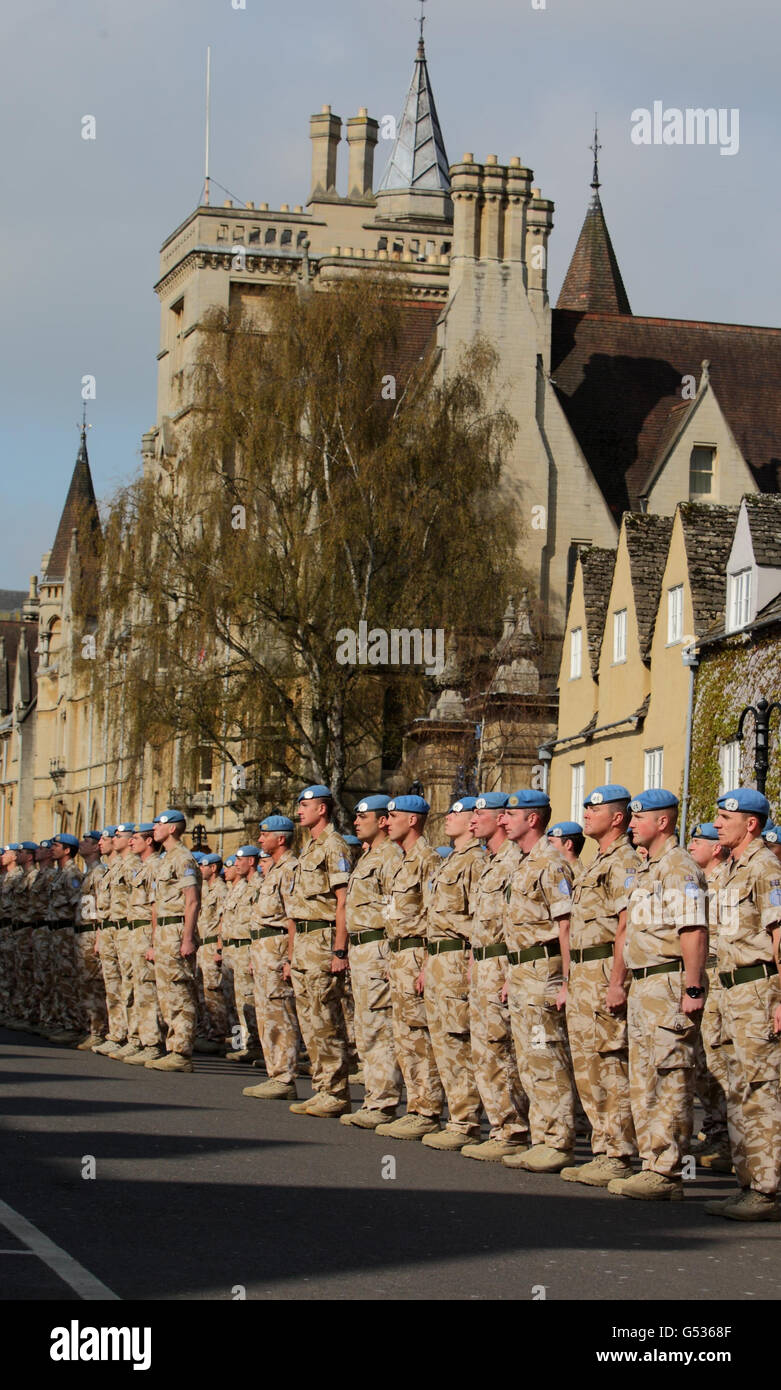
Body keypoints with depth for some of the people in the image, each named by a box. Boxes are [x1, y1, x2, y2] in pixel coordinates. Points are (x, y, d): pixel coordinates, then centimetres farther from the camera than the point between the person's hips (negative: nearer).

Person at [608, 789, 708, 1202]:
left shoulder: (679, 869, -13)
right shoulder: (647, 869, 18)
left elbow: (694, 932, -20)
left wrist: (693, 990, -24)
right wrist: (626, 985, 21)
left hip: (669, 984, -11)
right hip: (643, 984, 11)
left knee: (670, 1081, -8)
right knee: (643, 1081, 12)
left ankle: (667, 1175, -7)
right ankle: (653, 1166, 18)